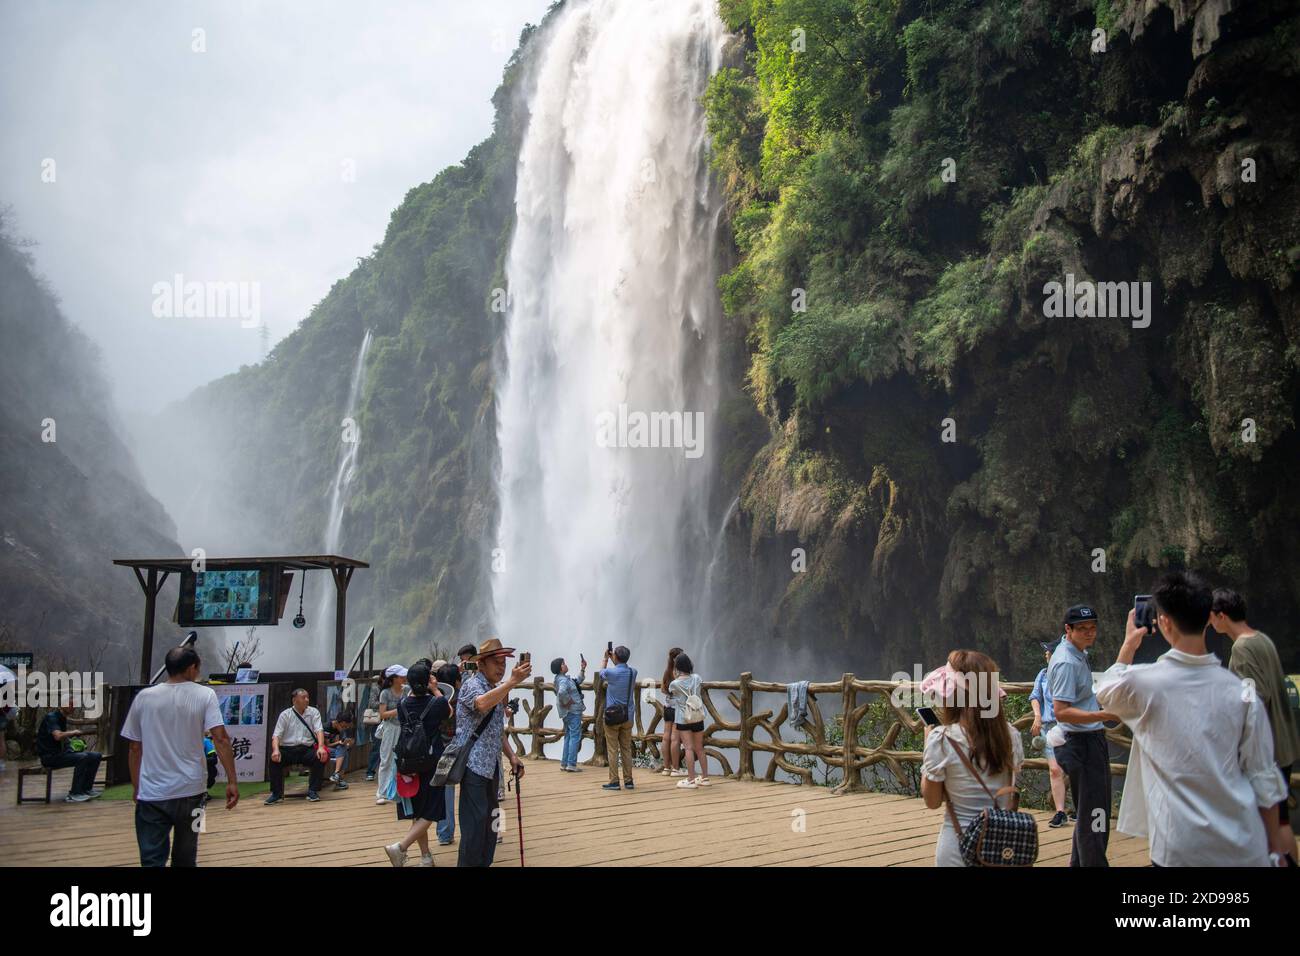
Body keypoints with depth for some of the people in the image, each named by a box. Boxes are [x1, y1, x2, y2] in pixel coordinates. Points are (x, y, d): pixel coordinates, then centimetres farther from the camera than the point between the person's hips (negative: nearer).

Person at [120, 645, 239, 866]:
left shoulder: (143, 697, 5)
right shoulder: (204, 695, -1)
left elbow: (135, 748, 9)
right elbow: (221, 738, -11)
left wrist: (135, 787, 20)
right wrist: (232, 781, -10)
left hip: (151, 793, 0)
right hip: (191, 790, 0)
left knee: (152, 860, -3)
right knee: (185, 858, 14)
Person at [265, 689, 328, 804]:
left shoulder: (313, 712, 8)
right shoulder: (285, 715, 6)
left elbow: (319, 730, -4)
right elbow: (276, 735, -2)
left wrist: (321, 747, -24)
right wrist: (276, 750, -24)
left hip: (307, 749, 0)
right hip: (288, 749, 0)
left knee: (321, 757, -29)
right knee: (274, 759, -30)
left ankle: (313, 791, -15)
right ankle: (277, 793, -13)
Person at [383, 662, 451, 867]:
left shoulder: (402, 703, -4)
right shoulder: (437, 703, -14)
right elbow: (449, 712, 9)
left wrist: (414, 688, 16)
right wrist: (435, 690, 11)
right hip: (431, 764, -4)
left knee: (417, 814, 16)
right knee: (429, 814, 2)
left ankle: (426, 857, 22)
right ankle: (400, 847, -15)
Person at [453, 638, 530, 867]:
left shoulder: (497, 690, 18)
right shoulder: (471, 684, -9)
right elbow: (482, 704, -34)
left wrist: (512, 756, 12)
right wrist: (512, 681, -39)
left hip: (492, 766, 9)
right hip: (474, 764, -9)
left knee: (490, 820, 10)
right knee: (475, 822, -11)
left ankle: (484, 863, 17)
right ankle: (469, 863, -7)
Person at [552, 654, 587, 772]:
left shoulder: (565, 678, 15)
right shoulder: (563, 680, -18)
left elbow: (579, 681, 27)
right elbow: (562, 692, -38)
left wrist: (582, 669, 19)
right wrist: (567, 701, -22)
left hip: (568, 713, 10)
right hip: (573, 712, -10)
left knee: (569, 737, 14)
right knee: (575, 737, -8)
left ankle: (564, 763, 17)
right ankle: (571, 764, -10)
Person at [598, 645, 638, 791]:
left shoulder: (611, 672, -14)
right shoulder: (633, 672, -1)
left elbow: (601, 672, 10)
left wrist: (605, 658, 26)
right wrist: (611, 658, 23)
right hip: (628, 717, 4)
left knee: (612, 750, 0)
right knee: (627, 749, 10)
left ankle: (614, 781, -1)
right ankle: (628, 781, 11)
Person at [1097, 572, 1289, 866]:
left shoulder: (1143, 682, -11)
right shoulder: (1241, 693, -5)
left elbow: (1106, 693, 14)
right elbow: (1264, 781, 0)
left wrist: (1129, 645, 24)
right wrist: (1275, 850, 11)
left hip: (1181, 850, -2)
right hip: (1245, 850, 2)